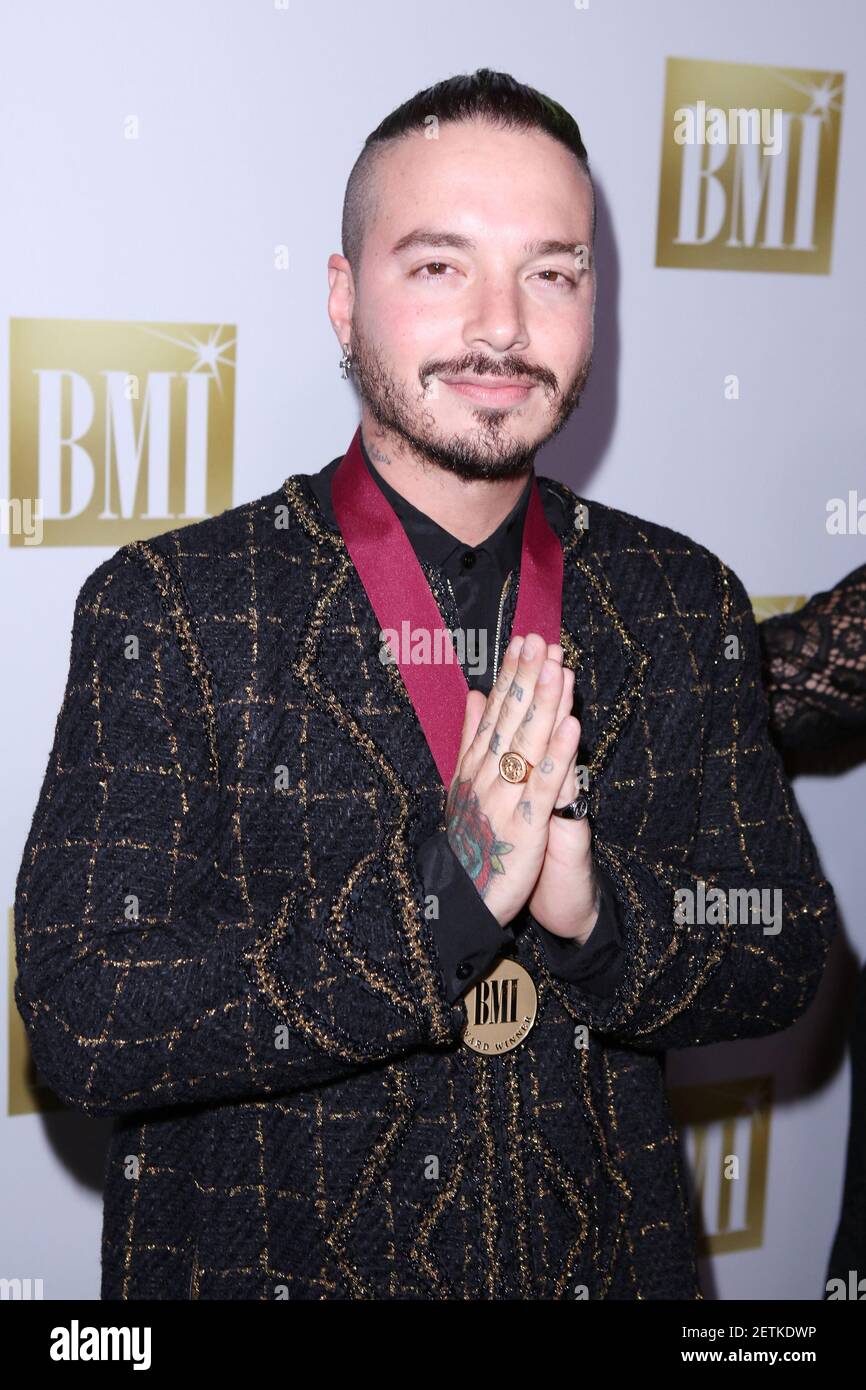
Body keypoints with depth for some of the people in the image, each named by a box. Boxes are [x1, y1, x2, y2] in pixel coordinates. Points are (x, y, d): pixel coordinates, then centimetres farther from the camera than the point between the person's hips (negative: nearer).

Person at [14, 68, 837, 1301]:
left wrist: (598, 910, -22)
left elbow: (787, 962, -2)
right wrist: (442, 895, -28)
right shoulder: (166, 607, -14)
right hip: (258, 1259, -2)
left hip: (604, 1256, 3)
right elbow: (78, 1025, -19)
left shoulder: (689, 605, -4)